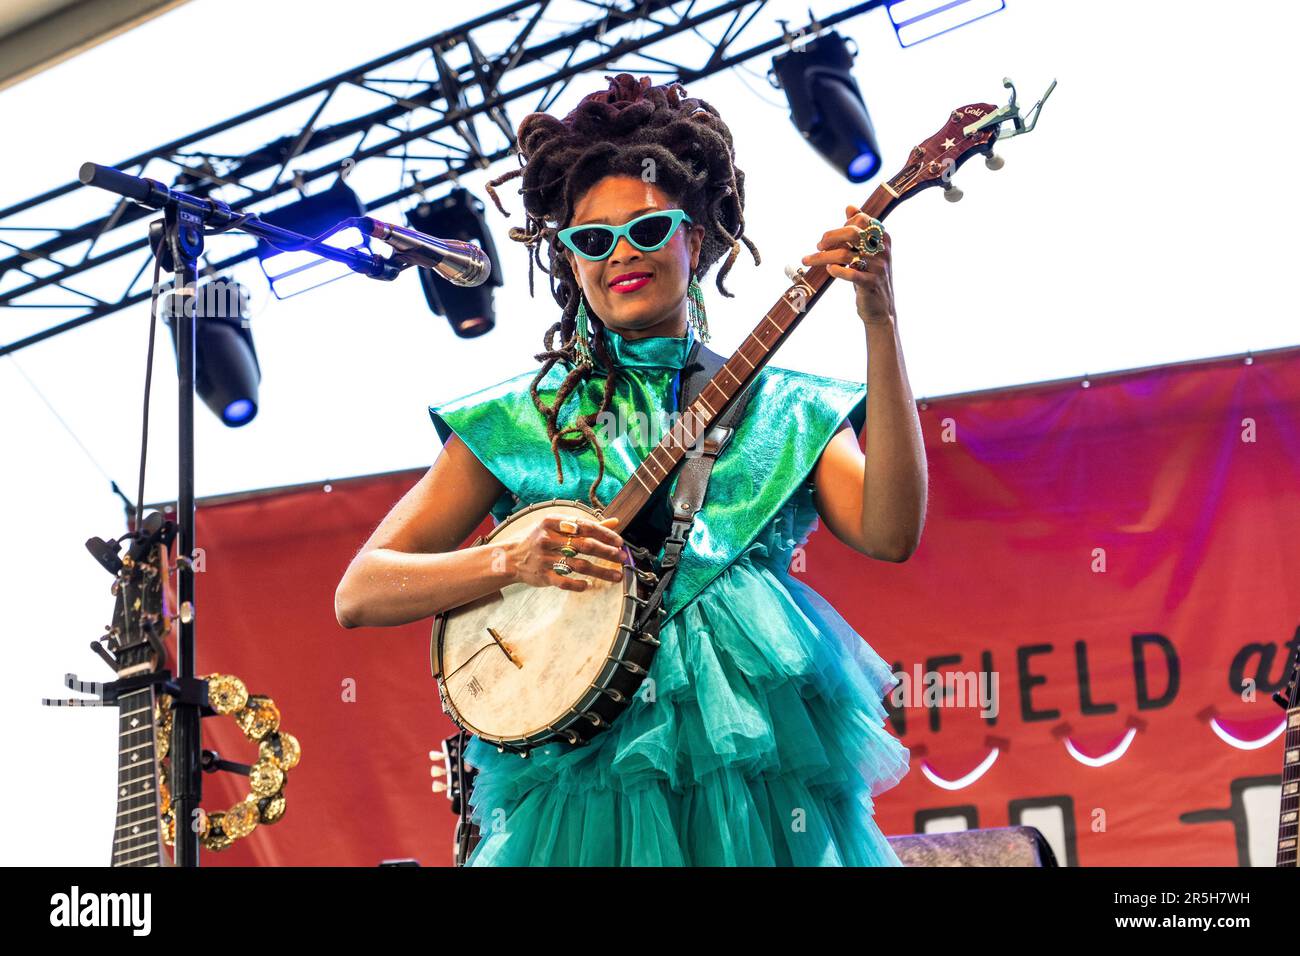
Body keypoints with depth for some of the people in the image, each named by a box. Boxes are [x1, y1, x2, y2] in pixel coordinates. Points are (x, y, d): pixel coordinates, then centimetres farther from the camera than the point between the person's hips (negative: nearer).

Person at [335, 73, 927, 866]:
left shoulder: (784, 413, 12)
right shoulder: (516, 422, 9)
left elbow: (889, 533, -7)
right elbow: (358, 594, 5)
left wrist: (880, 323, -12)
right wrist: (510, 562, -13)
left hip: (757, 770, 1)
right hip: (584, 773, -1)